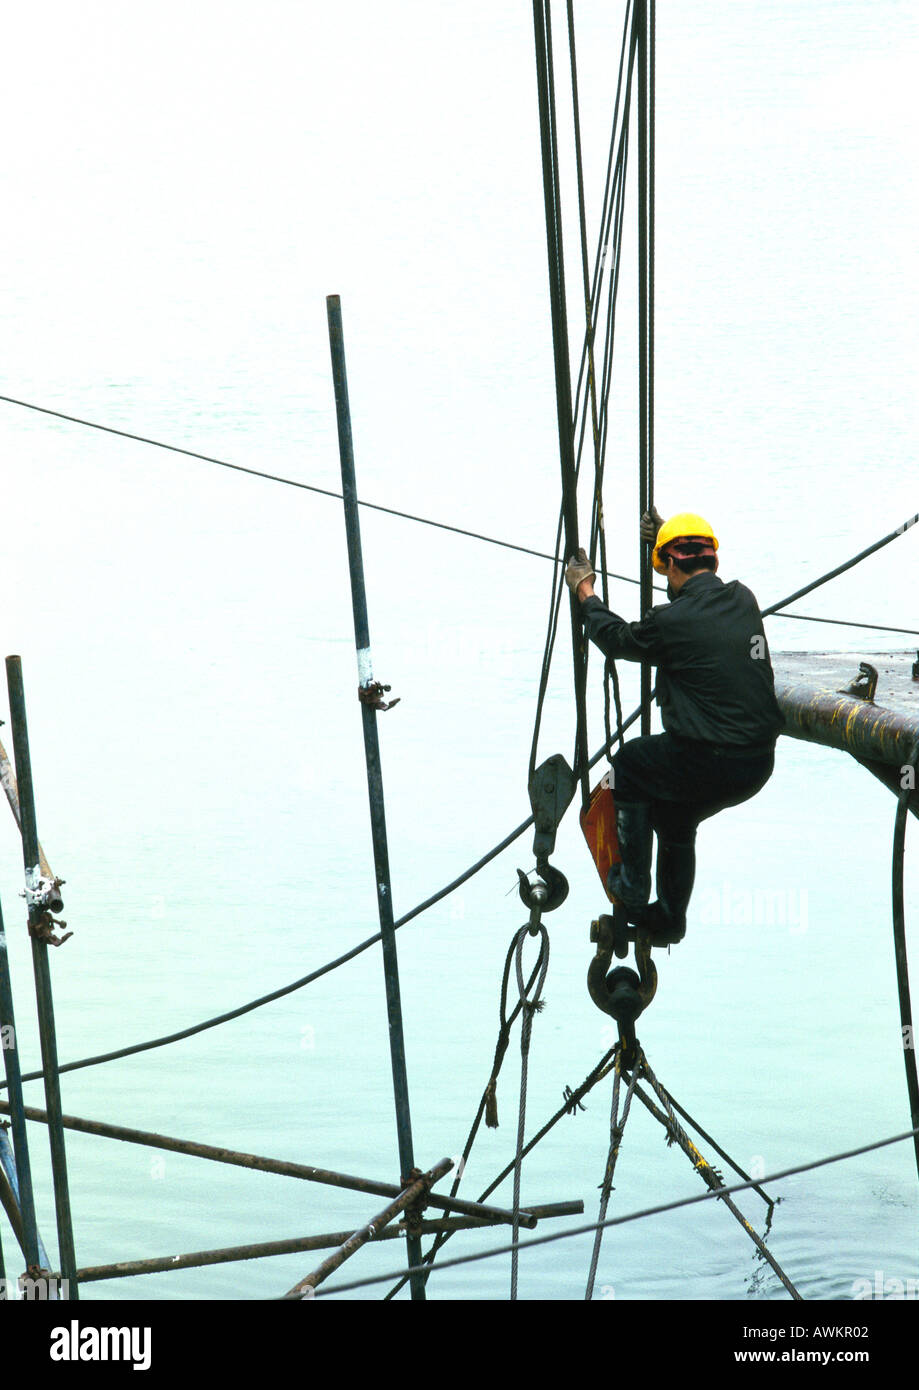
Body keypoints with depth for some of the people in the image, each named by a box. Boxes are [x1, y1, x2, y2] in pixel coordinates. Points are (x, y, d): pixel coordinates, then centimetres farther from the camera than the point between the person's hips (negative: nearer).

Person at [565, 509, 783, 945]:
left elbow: (617, 639, 7)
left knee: (629, 762, 23)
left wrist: (586, 593, 23)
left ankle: (633, 887, 28)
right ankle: (668, 919, 45)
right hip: (759, 766, 7)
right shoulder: (743, 599, 4)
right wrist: (667, 537, 36)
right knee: (675, 818, 31)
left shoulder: (671, 622, -14)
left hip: (707, 765, -7)